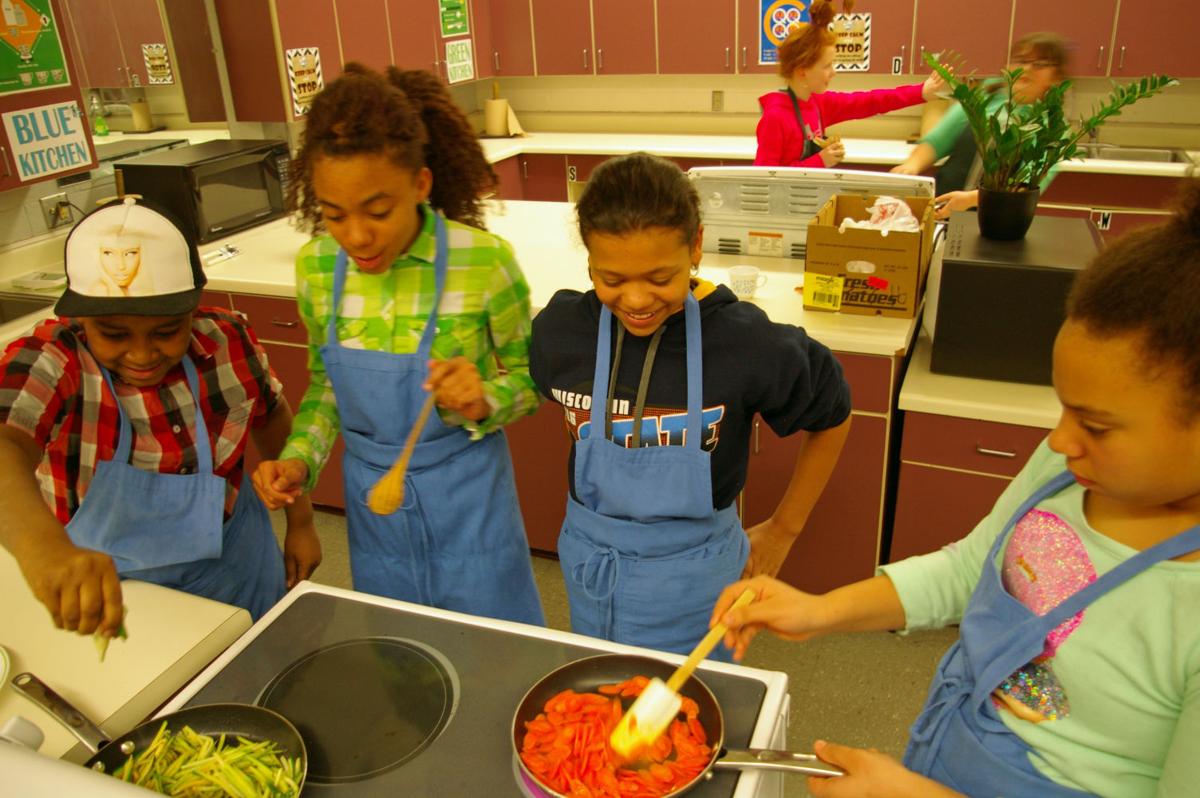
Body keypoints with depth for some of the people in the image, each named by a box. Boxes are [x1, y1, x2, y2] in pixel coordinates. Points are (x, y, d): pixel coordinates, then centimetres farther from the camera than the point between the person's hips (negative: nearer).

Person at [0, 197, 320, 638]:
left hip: (236, 569, 3)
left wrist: (300, 521, 3)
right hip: (107, 590, -2)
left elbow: (274, 421, 2)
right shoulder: (50, 361, -24)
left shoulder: (227, 337, -15)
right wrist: (43, 544, -63)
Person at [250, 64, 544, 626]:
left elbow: (528, 376, -7)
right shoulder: (316, 267, -8)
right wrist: (299, 460, -9)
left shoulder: (484, 261, -20)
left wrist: (482, 401, -27)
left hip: (465, 493, -3)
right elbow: (325, 384, 7)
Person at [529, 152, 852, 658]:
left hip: (691, 578, -3)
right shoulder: (561, 328, -15)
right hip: (588, 565, 3)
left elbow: (832, 417, -4)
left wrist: (783, 529, 1)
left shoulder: (745, 342, -22)